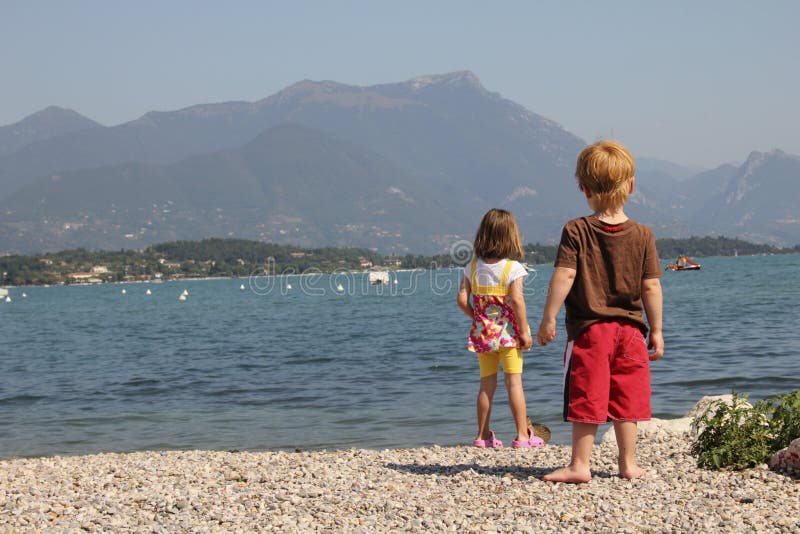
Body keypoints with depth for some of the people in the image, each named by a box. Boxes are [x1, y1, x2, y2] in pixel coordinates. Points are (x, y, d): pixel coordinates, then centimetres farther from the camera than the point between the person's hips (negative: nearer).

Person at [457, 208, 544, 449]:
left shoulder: (472, 267, 2)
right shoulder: (512, 268, -11)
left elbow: (462, 300, -1)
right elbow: (517, 300, -17)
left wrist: (477, 318, 13)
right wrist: (524, 332, -12)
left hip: (483, 333, 4)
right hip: (508, 334, -4)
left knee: (486, 384, 11)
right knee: (514, 382, -1)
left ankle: (483, 435, 15)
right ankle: (522, 435, 1)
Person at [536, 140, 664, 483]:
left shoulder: (576, 231, -7)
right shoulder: (642, 235, -1)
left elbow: (563, 275, -15)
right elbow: (651, 287, -1)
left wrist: (548, 318, -9)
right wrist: (656, 331, 6)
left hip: (588, 329, -2)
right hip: (630, 329, 3)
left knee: (586, 400, 2)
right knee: (625, 401, 11)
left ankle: (579, 465, 5)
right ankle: (628, 463, 16)